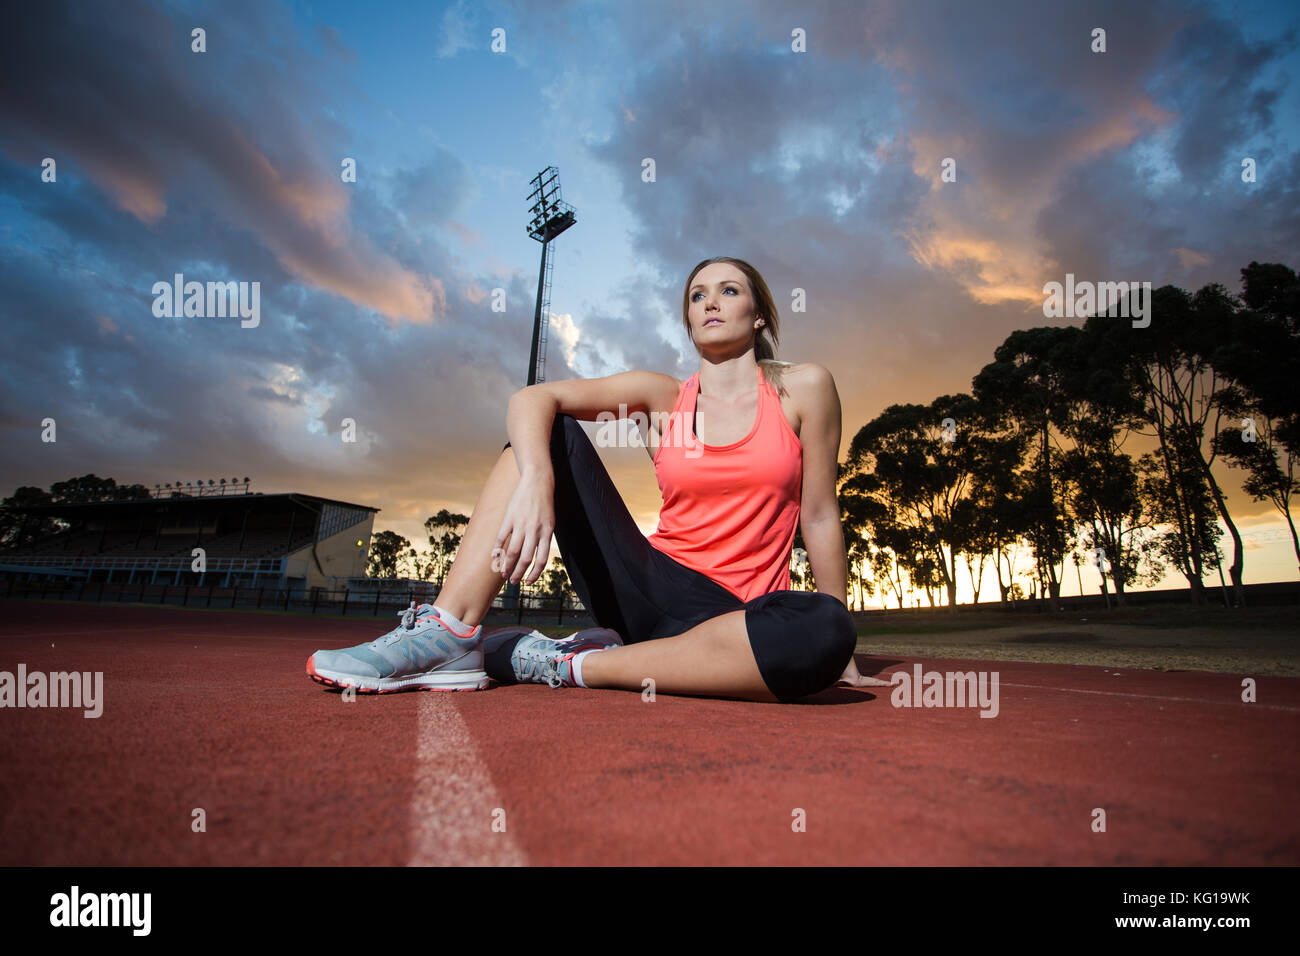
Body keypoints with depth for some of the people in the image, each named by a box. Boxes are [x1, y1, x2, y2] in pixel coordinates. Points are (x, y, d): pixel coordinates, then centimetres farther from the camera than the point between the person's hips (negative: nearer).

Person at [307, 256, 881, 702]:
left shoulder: (802, 389, 3)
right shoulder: (661, 398, 5)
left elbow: (820, 514, 3)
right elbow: (532, 398, -9)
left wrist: (840, 655, 3)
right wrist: (536, 478, -31)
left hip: (730, 613, -1)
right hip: (647, 585, 2)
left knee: (824, 632, -37)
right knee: (547, 432, -8)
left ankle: (570, 664, -26)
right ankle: (450, 633, -23)